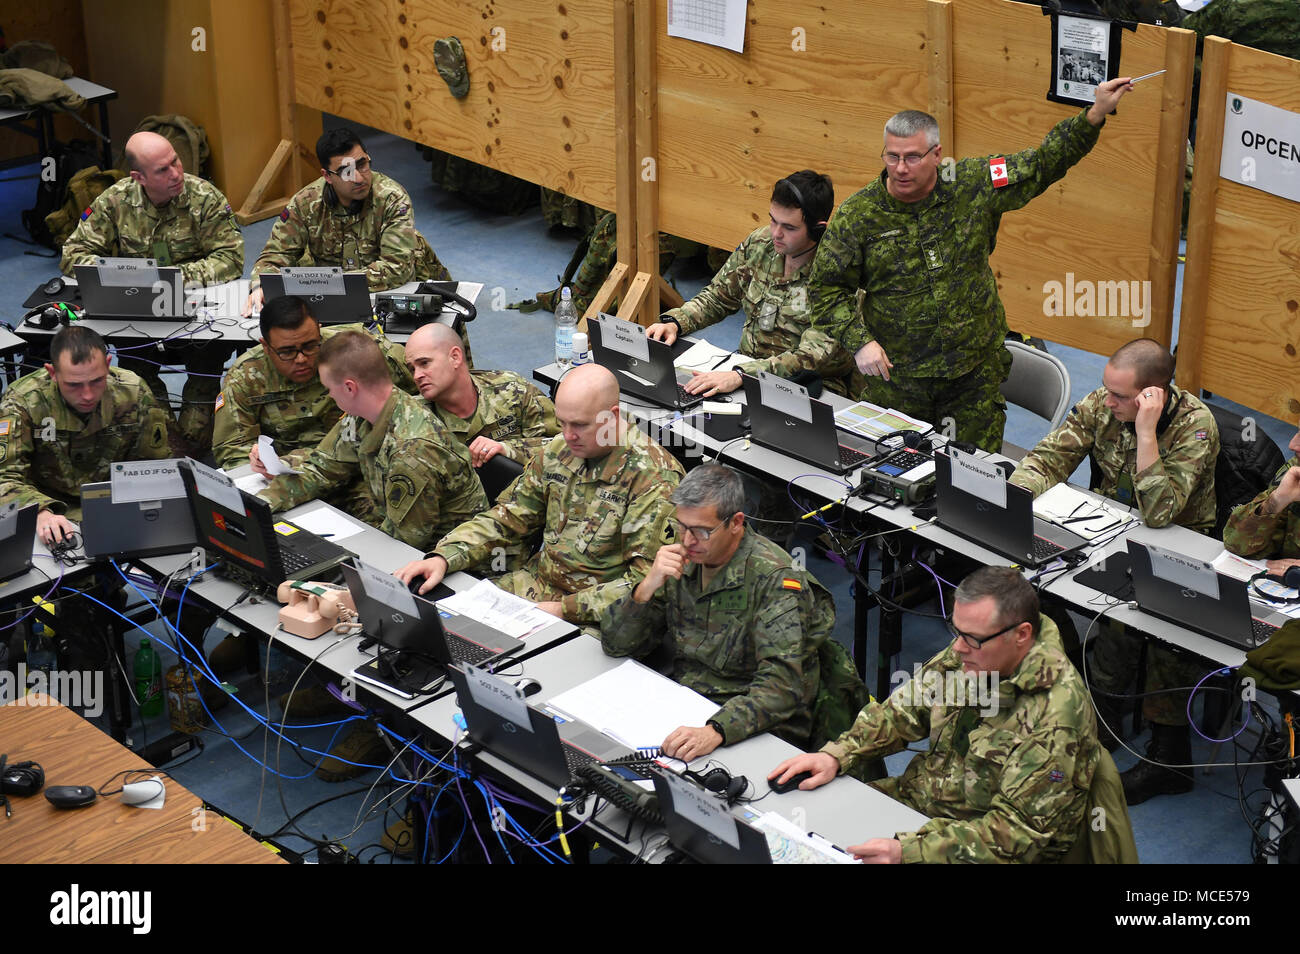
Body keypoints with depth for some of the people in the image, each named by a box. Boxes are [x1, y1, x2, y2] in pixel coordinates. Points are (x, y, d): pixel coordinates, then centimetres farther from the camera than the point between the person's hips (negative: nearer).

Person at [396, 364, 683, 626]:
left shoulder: (654, 477, -18)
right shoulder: (559, 450, 4)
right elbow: (507, 518, 10)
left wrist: (564, 609, -24)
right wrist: (443, 558, -7)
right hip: (538, 581, 7)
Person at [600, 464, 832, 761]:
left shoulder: (773, 578, -16)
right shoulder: (683, 560, 3)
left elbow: (782, 684, -27)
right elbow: (616, 645, 6)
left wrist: (715, 731, -42)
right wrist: (648, 586, -13)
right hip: (684, 710, 6)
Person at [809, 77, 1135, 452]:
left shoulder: (973, 186, -3)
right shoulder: (857, 215, -6)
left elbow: (1042, 164, 5)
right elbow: (826, 287, -2)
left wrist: (1096, 113, -1)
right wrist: (859, 341, -14)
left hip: (975, 375, 1)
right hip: (894, 377, -1)